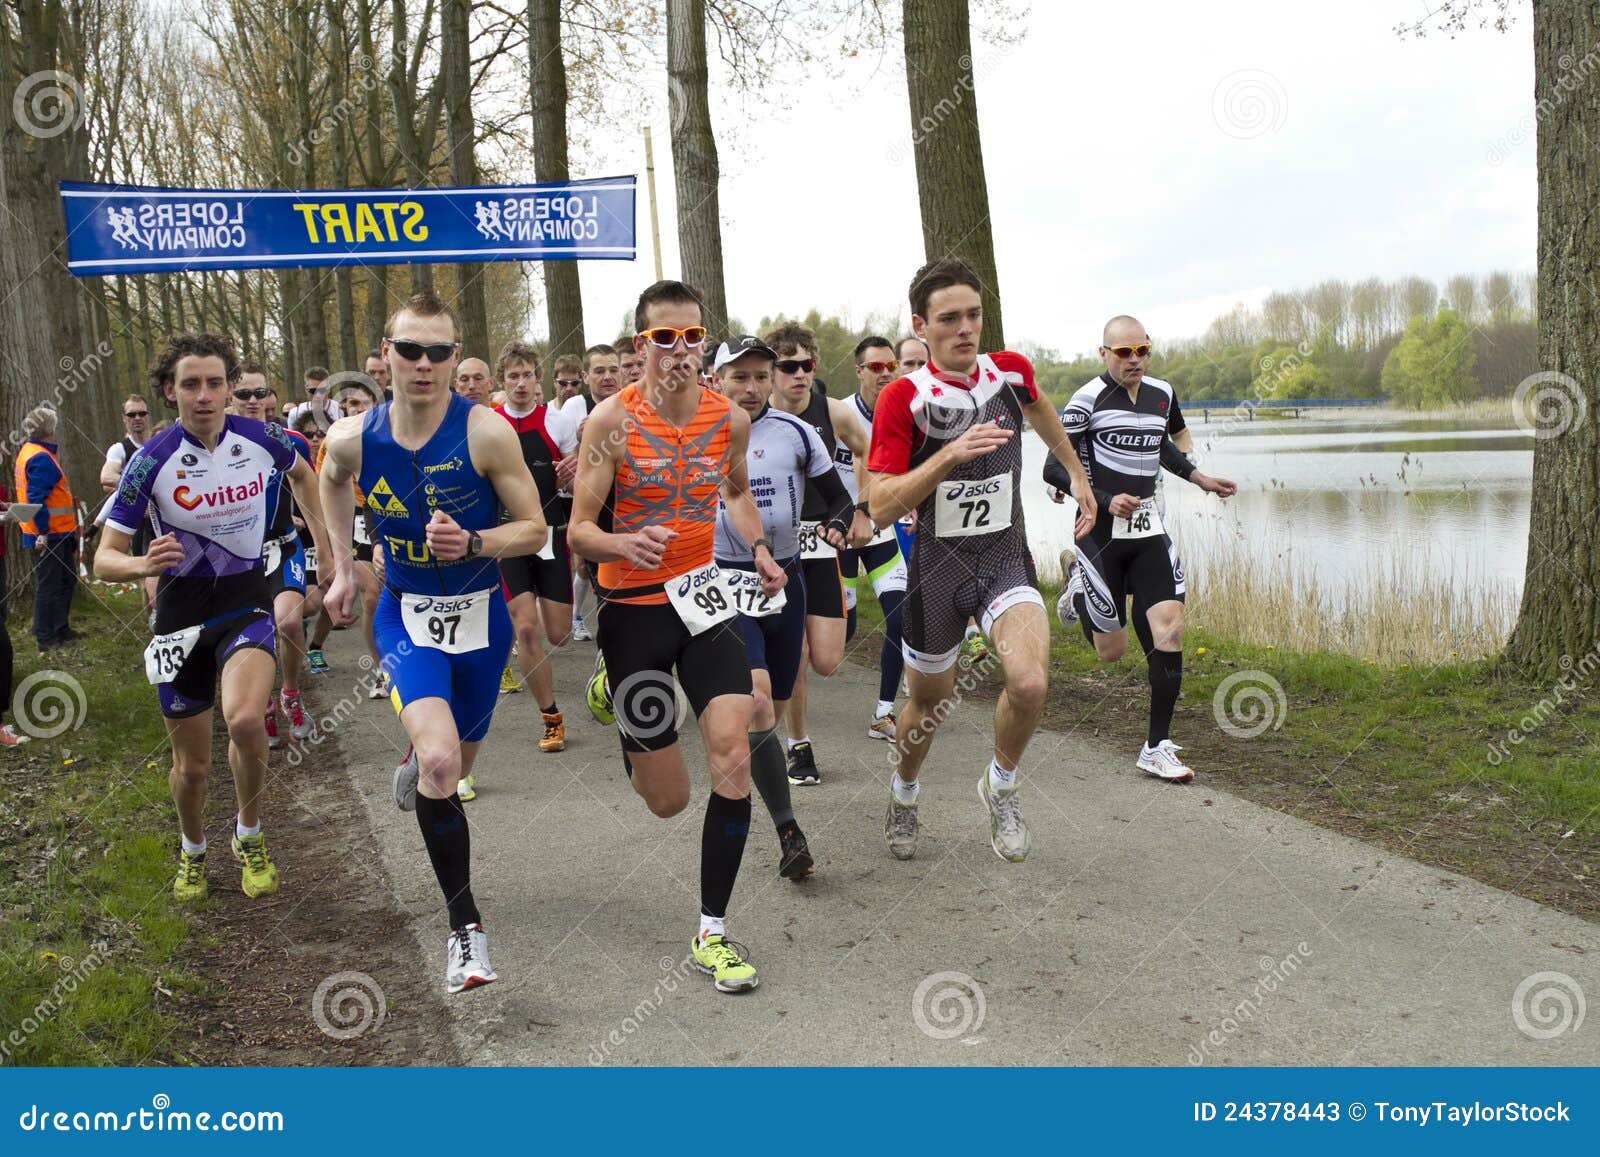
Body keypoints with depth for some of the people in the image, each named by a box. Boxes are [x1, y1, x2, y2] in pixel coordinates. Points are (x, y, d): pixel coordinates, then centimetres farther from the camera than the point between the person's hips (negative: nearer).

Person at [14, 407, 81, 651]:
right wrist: (43, 532, -23)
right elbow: (36, 498, -23)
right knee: (48, 586, -3)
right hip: (48, 536, -10)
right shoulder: (41, 458, -18)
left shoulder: (29, 452, 15)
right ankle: (45, 638, 4)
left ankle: (60, 630, 28)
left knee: (66, 581, 19)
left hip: (55, 534, 10)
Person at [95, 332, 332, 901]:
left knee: (244, 721, -28)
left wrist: (324, 540, 12)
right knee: (191, 765, 7)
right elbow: (105, 559, -12)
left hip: (246, 599, 0)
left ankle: (249, 837, 0)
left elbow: (302, 473, 17)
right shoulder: (152, 459, -15)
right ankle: (193, 850, 39)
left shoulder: (260, 439, -9)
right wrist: (143, 564, -33)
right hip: (182, 606, 0)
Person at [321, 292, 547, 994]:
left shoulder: (486, 431, -18)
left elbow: (534, 529, -11)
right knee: (440, 761, -24)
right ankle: (464, 928, -12)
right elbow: (332, 481, 15)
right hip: (406, 616, -1)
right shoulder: (352, 438, -11)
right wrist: (342, 565, 11)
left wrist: (471, 542, -28)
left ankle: (415, 765, 59)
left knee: (453, 768, 18)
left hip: (481, 616, 1)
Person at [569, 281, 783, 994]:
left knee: (733, 757, -15)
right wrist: (625, 544, -34)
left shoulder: (730, 419, -1)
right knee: (669, 801, 5)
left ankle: (712, 932, 1)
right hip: (632, 608, -3)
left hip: (701, 594, 3)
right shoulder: (611, 421, -13)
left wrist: (759, 549, 3)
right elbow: (579, 530, -12)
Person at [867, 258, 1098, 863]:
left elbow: (1040, 410, 24)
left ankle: (1001, 786, 7)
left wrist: (1077, 473, 32)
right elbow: (881, 507, -20)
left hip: (1007, 559, 2)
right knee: (930, 705, 14)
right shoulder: (903, 397, -14)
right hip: (938, 567, -2)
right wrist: (950, 454, -30)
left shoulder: (1011, 371, -2)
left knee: (1029, 682, -24)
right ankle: (903, 793, 47)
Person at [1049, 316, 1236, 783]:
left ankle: (1157, 746, 0)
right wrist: (1104, 501, -21)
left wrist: (1200, 479, 21)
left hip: (1148, 530, 5)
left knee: (1169, 631, -9)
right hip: (1100, 532, -5)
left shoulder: (1162, 394, 8)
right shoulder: (1088, 400, -11)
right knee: (1111, 650, 2)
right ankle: (1077, 584, 35)